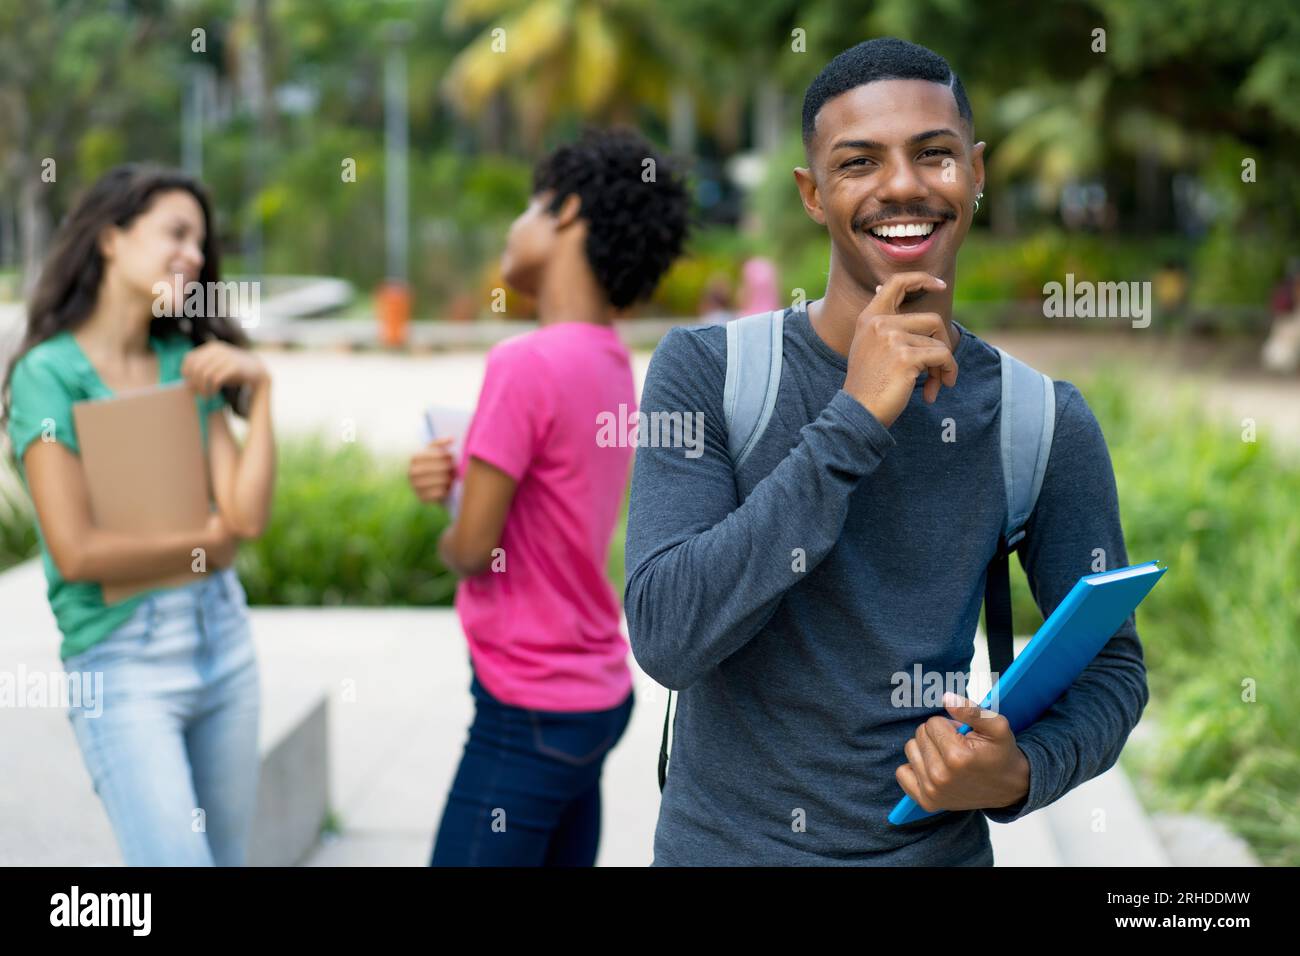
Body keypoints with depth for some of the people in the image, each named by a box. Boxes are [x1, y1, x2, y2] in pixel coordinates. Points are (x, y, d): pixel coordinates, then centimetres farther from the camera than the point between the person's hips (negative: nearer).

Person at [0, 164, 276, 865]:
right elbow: (77, 553, -15)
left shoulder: (189, 364, 7)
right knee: (178, 858, -10)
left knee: (228, 854, 10)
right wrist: (207, 543, -4)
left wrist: (259, 389, -6)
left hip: (223, 641, 6)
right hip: (121, 662, -6)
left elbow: (248, 514, -1)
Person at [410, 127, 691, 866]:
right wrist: (455, 476, -2)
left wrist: (449, 541, 6)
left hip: (528, 713, -9)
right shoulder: (612, 365, 7)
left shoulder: (527, 364, -19)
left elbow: (472, 547, -16)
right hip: (598, 693, 9)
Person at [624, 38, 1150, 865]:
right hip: (719, 841, -1)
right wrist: (854, 420, -25)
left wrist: (1021, 775, -19)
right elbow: (665, 638, -21)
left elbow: (1110, 664, 1)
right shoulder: (704, 371, -11)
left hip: (934, 845, 1)